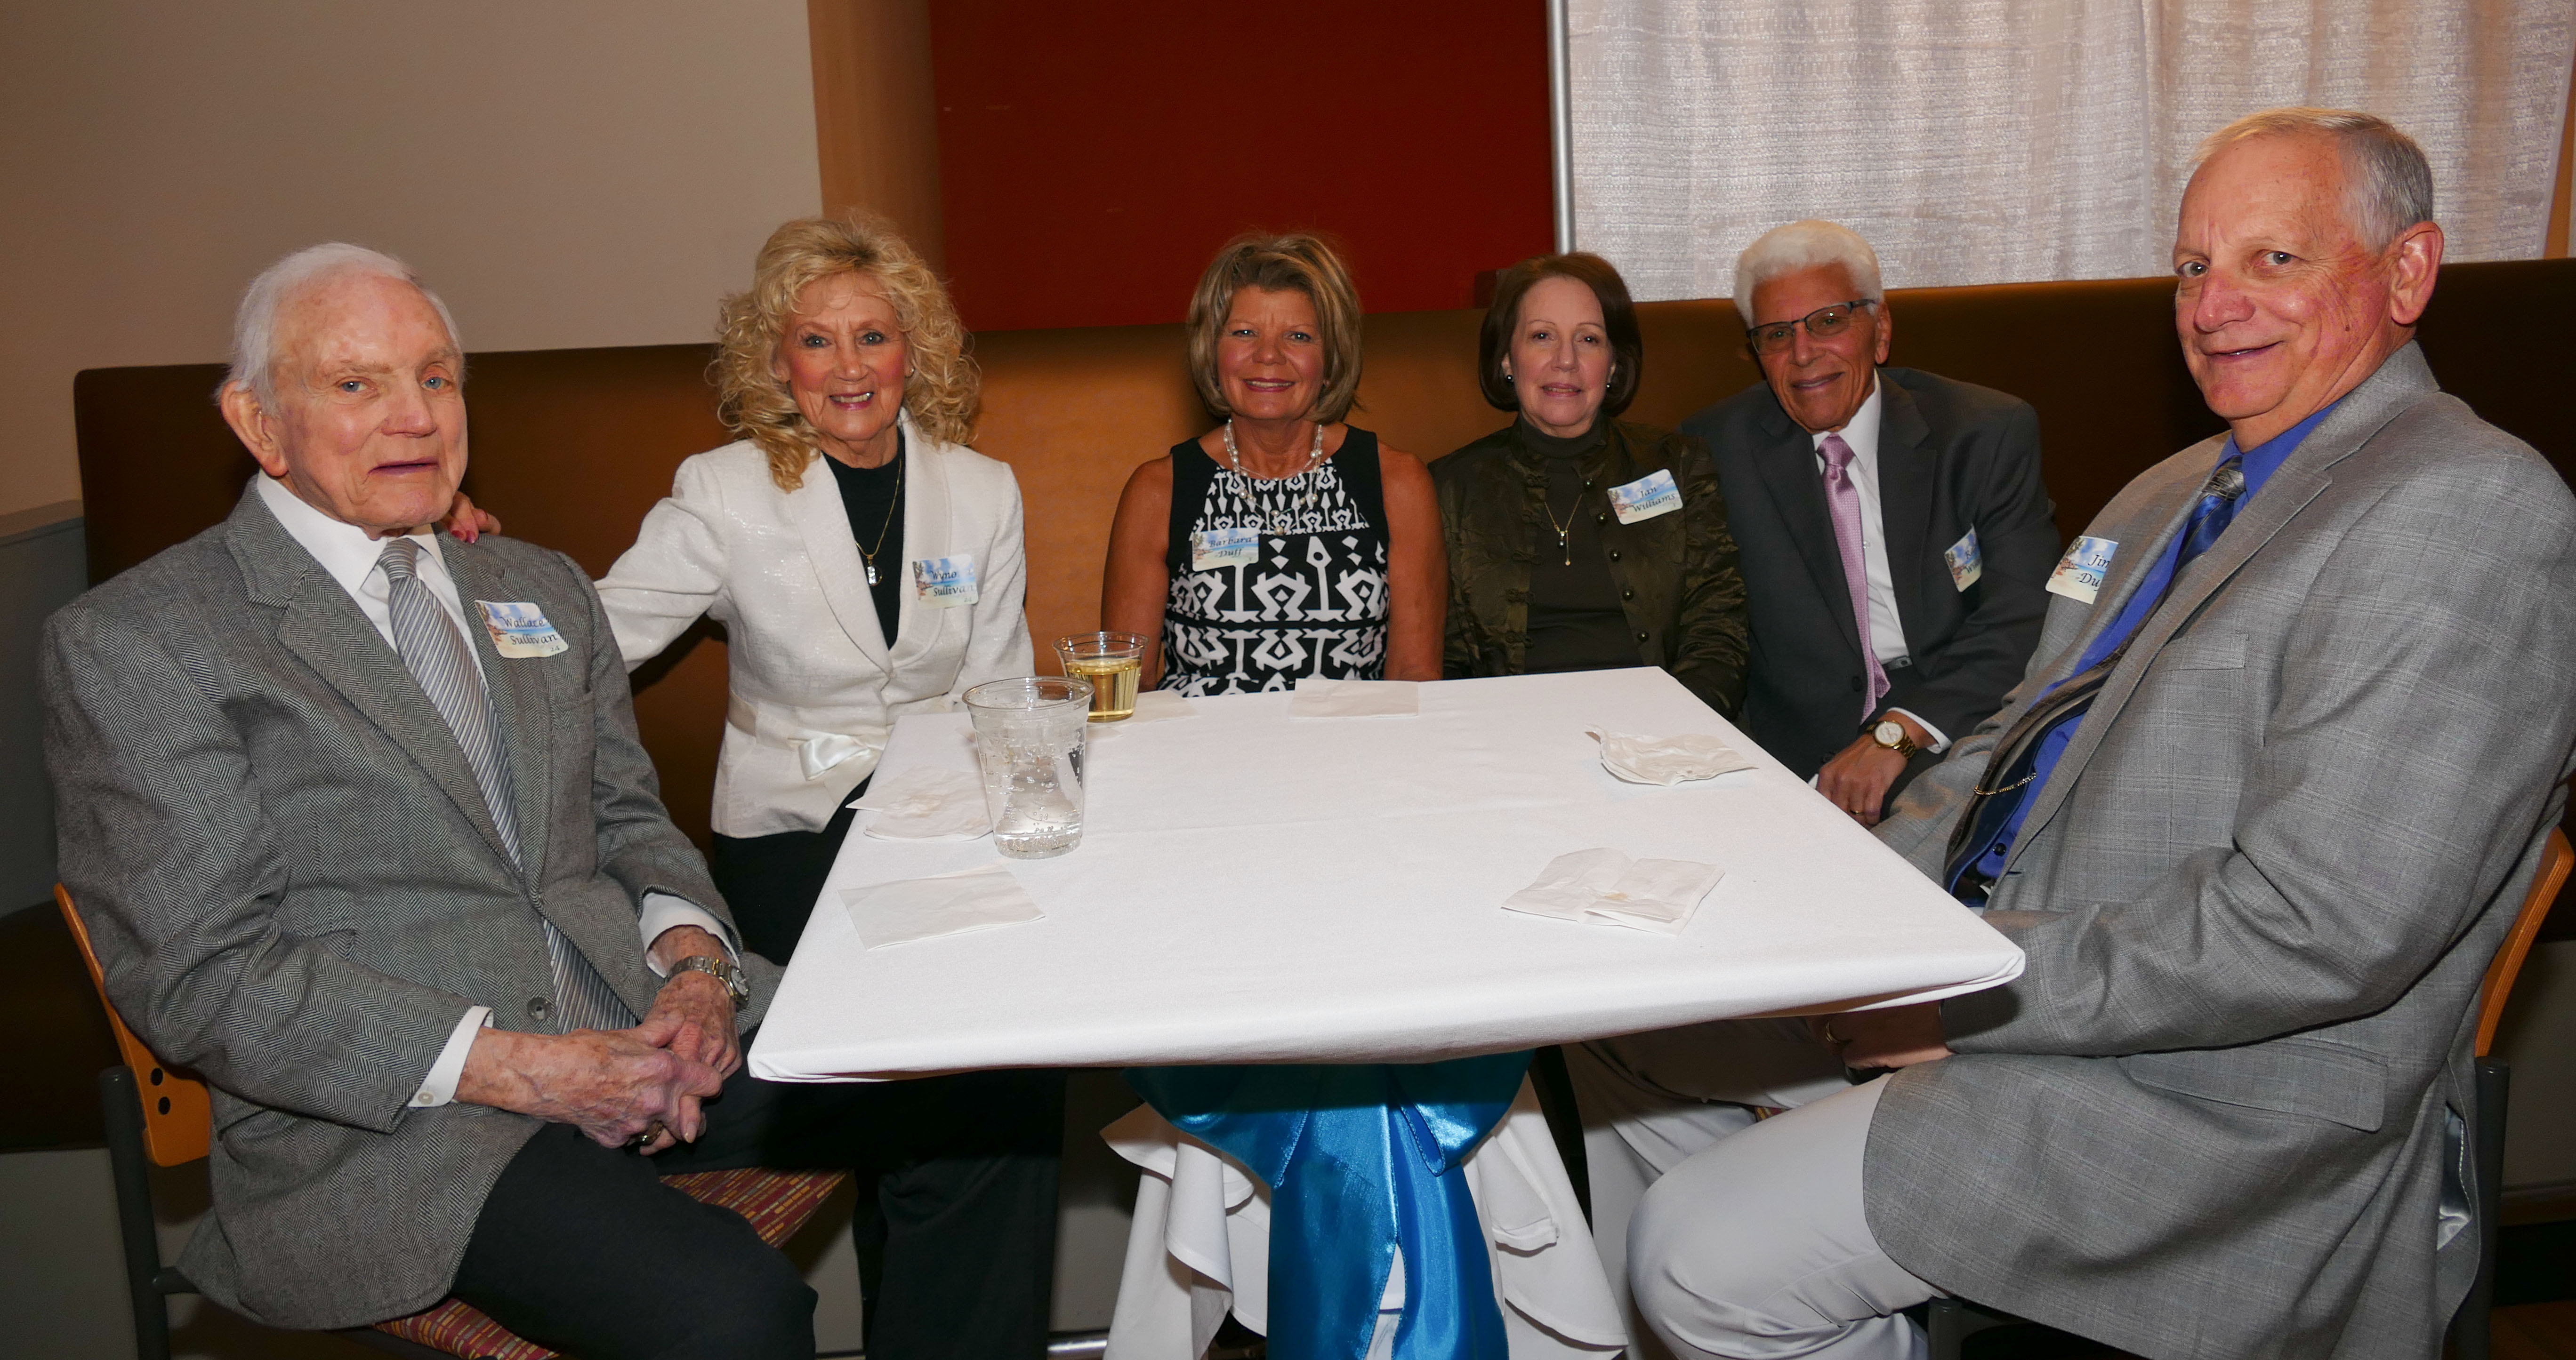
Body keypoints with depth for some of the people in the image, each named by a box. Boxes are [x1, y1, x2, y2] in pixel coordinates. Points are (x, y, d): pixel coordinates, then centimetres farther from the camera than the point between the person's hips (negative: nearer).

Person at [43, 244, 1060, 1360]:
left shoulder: (543, 589, 17)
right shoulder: (130, 643, -2)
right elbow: (200, 976, -9)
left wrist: (693, 964, -5)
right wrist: (515, 1068, -18)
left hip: (640, 1029, 6)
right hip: (388, 1119, -6)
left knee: (995, 1098, -11)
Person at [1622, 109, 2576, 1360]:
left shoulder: (2465, 509, -17)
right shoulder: (2171, 495, 14)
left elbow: (2318, 928, -26)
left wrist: (1967, 989, -21)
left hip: (2206, 1105, -9)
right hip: (2002, 986, 9)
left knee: (1699, 1258, -16)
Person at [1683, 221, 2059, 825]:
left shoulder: (1992, 433, 3)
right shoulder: (1716, 448, 6)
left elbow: (2022, 619, -7)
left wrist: (1898, 733, -22)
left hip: (1961, 735, -1)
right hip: (1798, 764, 1)